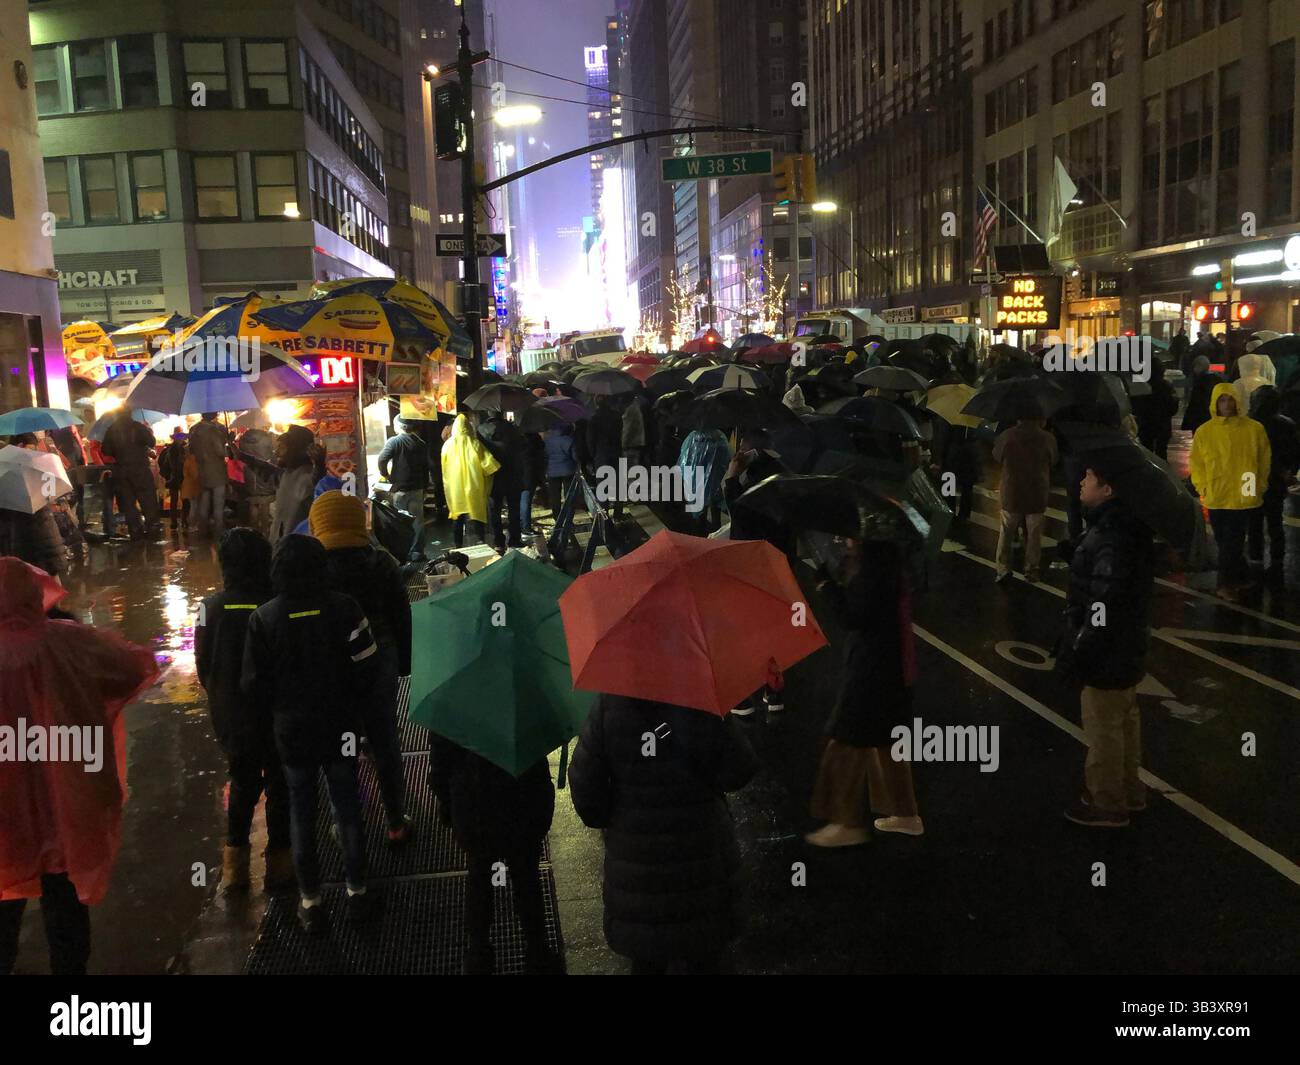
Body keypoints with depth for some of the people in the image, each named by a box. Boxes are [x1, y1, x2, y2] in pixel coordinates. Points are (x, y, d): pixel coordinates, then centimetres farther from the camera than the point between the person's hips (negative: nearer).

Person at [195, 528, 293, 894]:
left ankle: (236, 858, 27)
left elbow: (203, 666, -5)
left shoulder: (211, 609, -14)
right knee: (280, 783, 16)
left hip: (231, 716, 2)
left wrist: (221, 701, 14)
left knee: (242, 782, 22)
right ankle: (279, 858, 25)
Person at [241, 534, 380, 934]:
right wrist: (348, 703, 8)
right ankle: (356, 893, 22)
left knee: (301, 814, 12)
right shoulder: (343, 608, -15)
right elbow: (365, 671, -10)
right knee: (347, 808, 14)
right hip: (340, 728, 0)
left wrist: (274, 713, 13)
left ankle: (310, 902, 19)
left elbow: (253, 685, -6)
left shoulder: (264, 618, -12)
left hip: (291, 731, 0)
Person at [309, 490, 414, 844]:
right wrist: (404, 662, 11)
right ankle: (396, 823, 23)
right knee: (385, 744, 13)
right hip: (379, 665, 2)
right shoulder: (382, 563, -5)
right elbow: (402, 616, 1)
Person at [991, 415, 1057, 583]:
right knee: (1033, 535, 13)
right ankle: (1031, 569, 20)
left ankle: (1003, 569, 7)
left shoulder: (1007, 436, -12)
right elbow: (1053, 462, 6)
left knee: (1006, 533, 12)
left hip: (1011, 495, 0)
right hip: (1037, 496, 0)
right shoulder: (1048, 439, -10)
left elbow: (996, 456, 6)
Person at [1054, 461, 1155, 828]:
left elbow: (1103, 608, -28)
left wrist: (1076, 656, -20)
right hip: (1126, 646, 10)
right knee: (1124, 721, 23)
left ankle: (1106, 804, 21)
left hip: (1107, 651, -10)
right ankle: (1129, 792, 39)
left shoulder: (1111, 538, -28)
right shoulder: (1125, 525, 4)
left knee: (1103, 728, 6)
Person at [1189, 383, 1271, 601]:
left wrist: (1259, 487, 3)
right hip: (1215, 497, 2)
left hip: (1243, 497, -2)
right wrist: (1203, 487, -3)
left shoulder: (1254, 429, -2)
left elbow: (1263, 461, 5)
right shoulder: (1204, 431, 0)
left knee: (1232, 543, -5)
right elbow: (1196, 463, 5)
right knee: (1224, 542, 11)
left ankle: (1227, 584, 5)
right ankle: (1241, 578, 27)